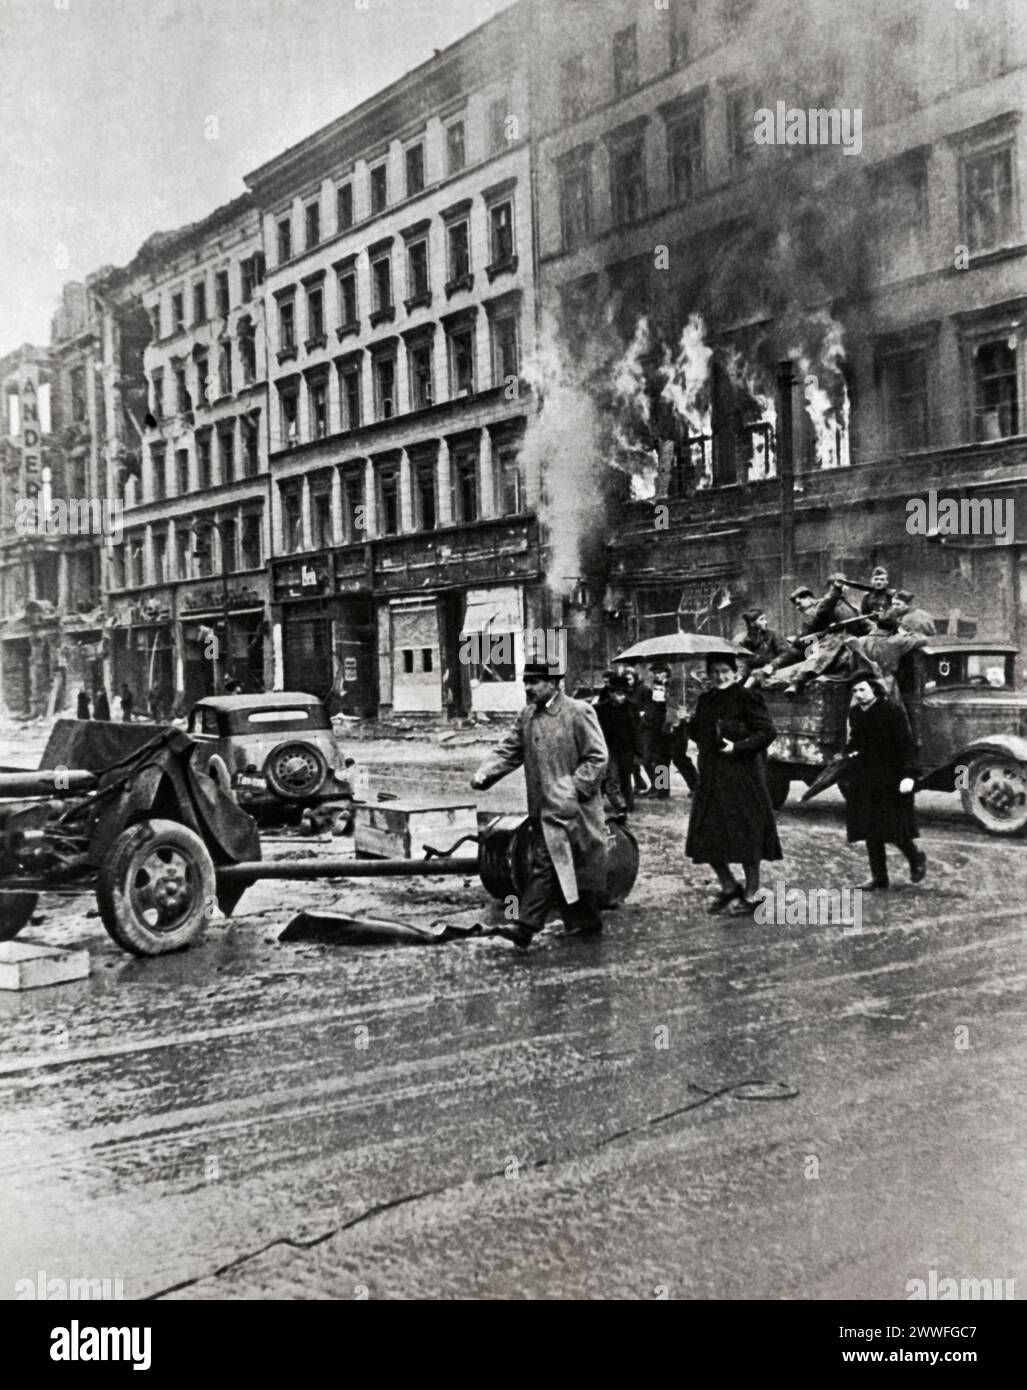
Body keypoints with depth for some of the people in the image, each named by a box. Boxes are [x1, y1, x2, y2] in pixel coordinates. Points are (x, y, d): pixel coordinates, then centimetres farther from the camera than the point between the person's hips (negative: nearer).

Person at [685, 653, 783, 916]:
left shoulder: (746, 698, -8)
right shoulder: (705, 701, 13)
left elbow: (767, 731, -13)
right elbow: (697, 733, 22)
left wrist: (737, 748, -17)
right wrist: (688, 722, 3)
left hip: (743, 775, -7)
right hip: (711, 777, 7)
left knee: (746, 835, -1)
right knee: (706, 838, 6)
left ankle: (751, 894, 12)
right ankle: (729, 887, 24)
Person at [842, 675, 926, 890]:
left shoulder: (893, 711, -11)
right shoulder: (855, 713, 7)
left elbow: (906, 745, -14)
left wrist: (909, 775, -22)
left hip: (890, 779, -6)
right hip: (865, 780, 6)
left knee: (894, 828, -4)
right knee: (871, 831, 6)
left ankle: (916, 859, 23)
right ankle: (878, 876, 15)